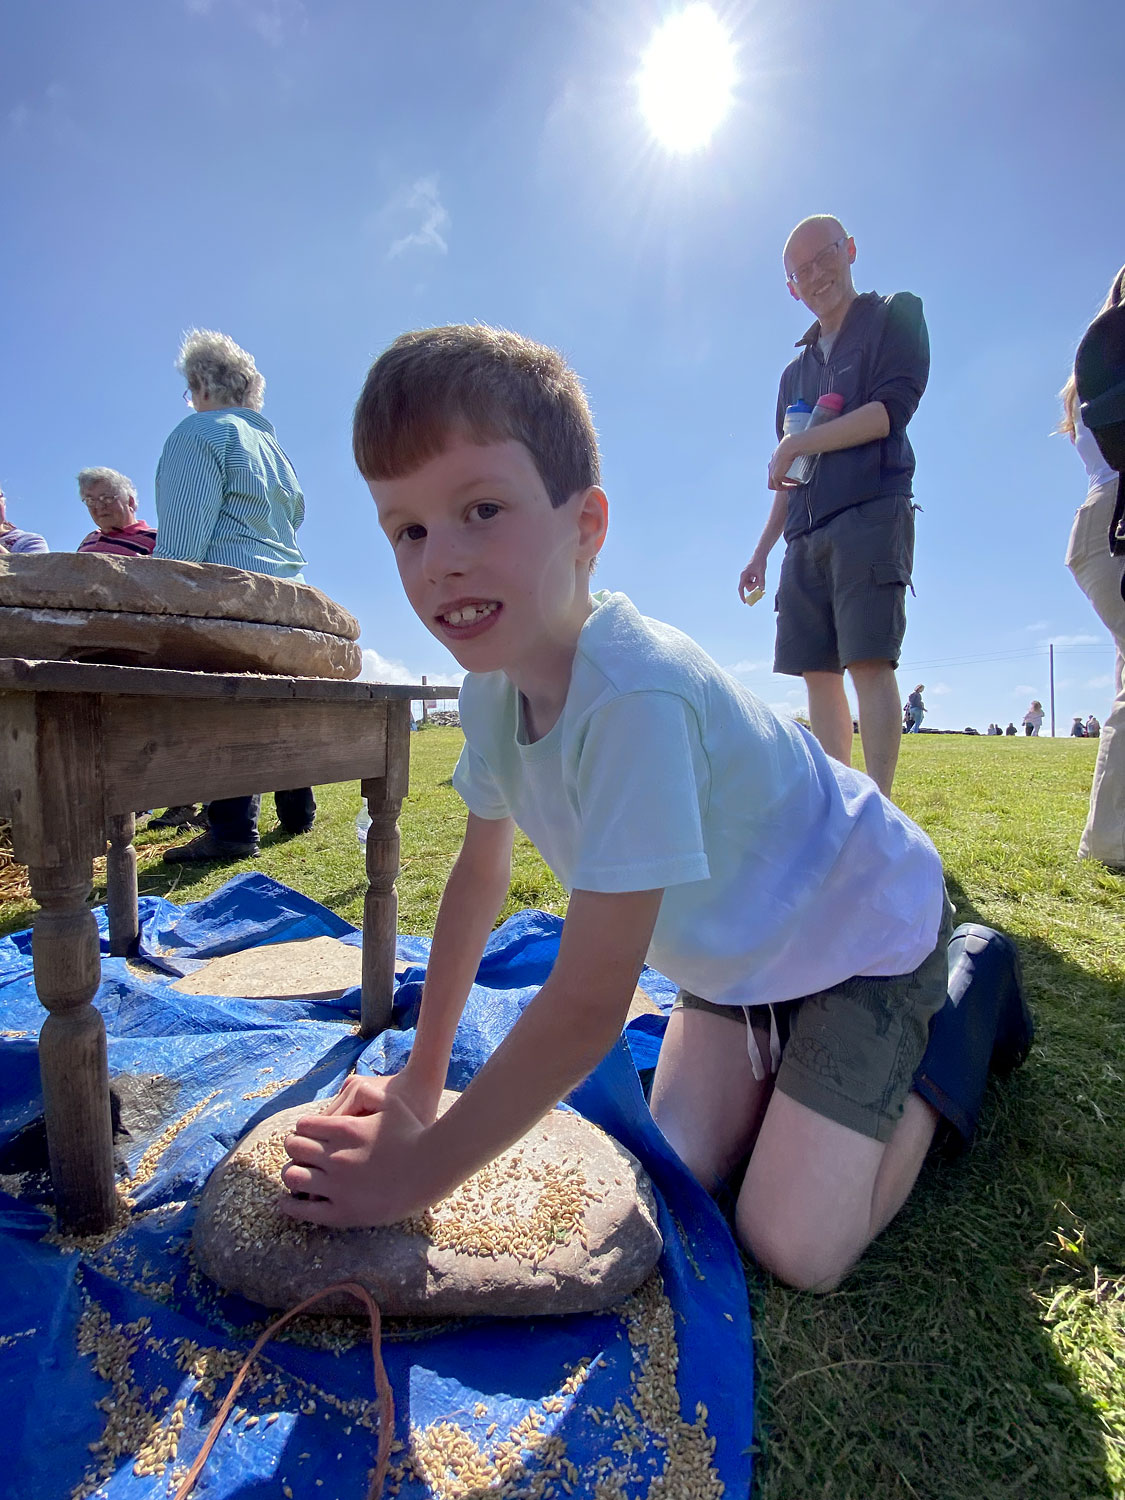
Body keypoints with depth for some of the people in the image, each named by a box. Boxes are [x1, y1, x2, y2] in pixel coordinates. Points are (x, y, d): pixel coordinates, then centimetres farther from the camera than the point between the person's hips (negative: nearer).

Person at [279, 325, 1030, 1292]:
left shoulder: (635, 697, -40)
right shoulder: (495, 681, -13)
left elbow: (588, 1004, -35)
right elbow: (481, 873, -1)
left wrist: (417, 1173, -23)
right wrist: (420, 1083, 3)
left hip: (861, 919, -6)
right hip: (740, 940, 6)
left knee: (795, 1246, -6)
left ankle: (953, 1022, 14)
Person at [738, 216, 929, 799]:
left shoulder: (896, 315, 11)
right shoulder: (797, 369, 27)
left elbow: (891, 409, -5)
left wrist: (795, 443, -2)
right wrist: (762, 550, 19)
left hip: (871, 515, -6)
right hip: (806, 534, 6)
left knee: (869, 661, -17)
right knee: (817, 670, 0)